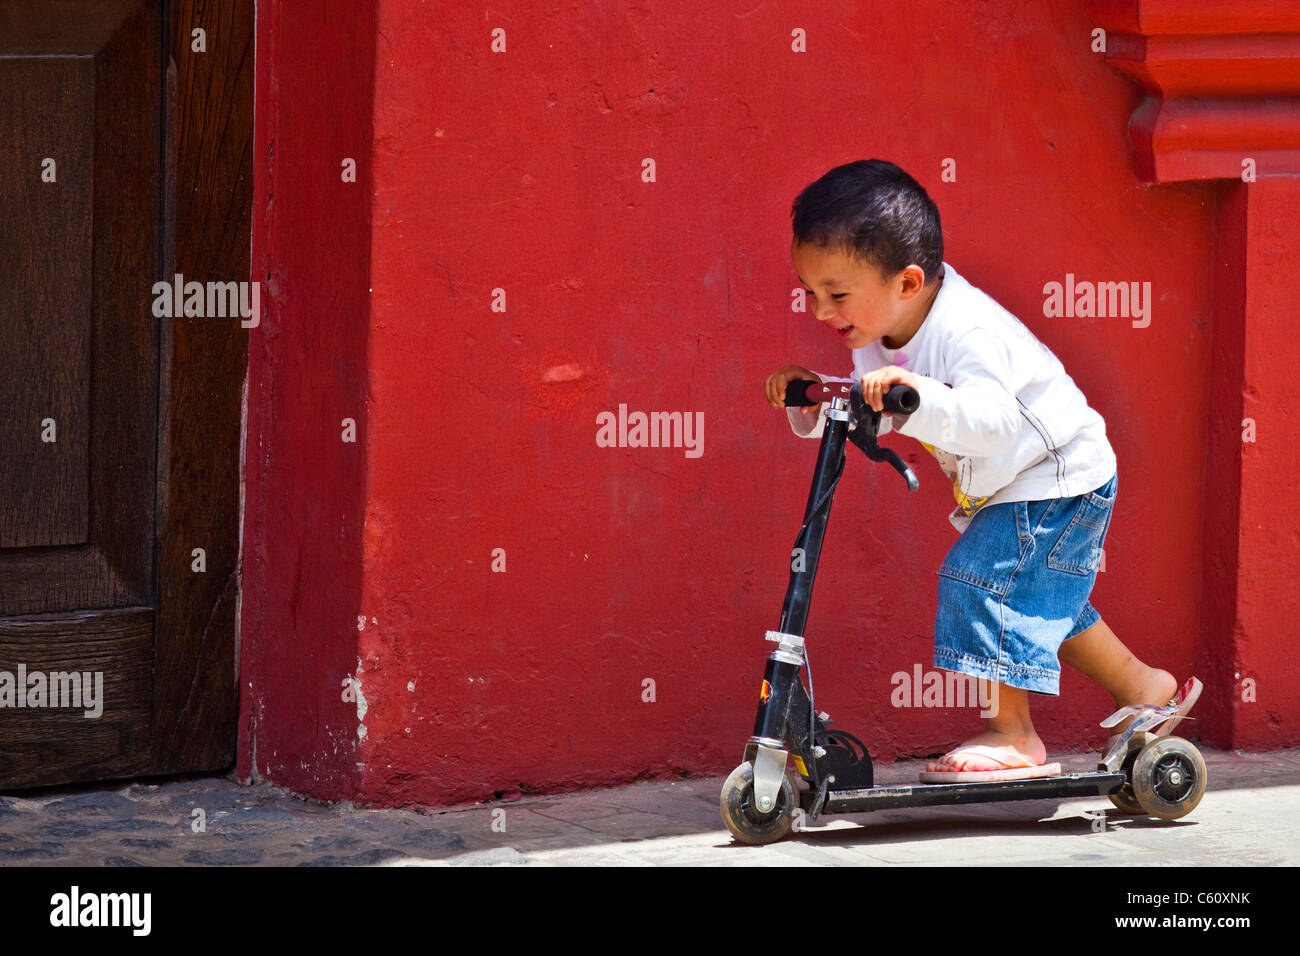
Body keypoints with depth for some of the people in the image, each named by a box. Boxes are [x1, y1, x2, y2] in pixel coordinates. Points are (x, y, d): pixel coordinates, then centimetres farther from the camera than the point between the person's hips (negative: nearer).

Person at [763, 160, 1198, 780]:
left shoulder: (969, 332, -34)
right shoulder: (878, 336, -6)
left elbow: (989, 420, -47)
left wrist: (920, 396, -61)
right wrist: (814, 400, -17)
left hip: (1060, 482, -10)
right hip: (1006, 490, 10)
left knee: (984, 575, -19)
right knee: (1041, 599, 20)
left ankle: (1012, 735, -12)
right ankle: (1145, 689, 36)